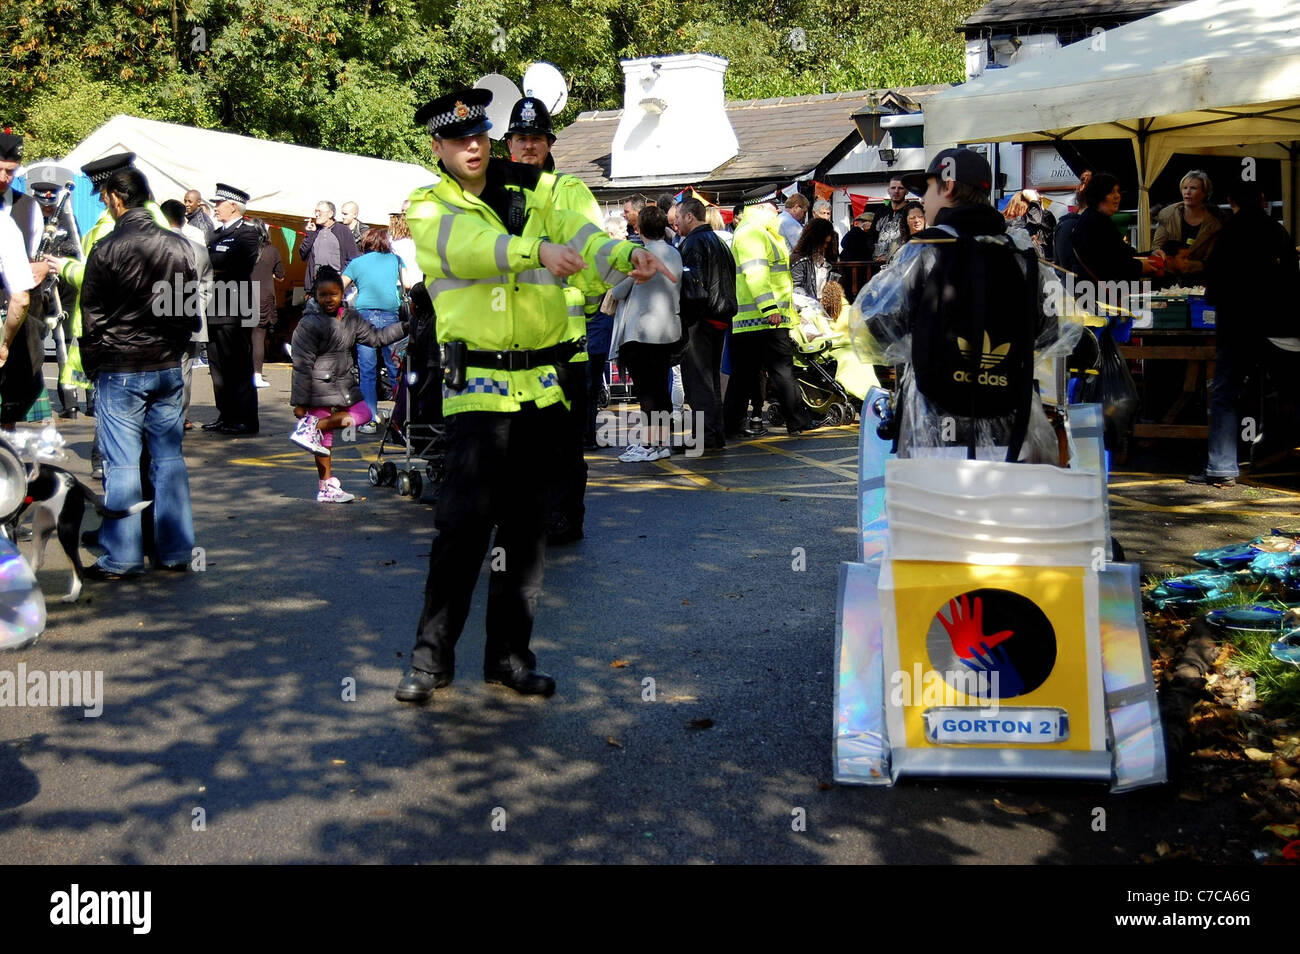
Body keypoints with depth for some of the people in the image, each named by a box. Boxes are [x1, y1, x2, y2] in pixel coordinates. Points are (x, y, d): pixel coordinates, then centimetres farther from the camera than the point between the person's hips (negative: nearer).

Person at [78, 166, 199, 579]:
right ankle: (175, 550, 13)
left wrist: (93, 364, 6)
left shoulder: (107, 248, -10)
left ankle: (122, 557, 5)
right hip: (169, 367, 5)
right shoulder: (179, 245, 4)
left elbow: (92, 315, -5)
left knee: (122, 464, 0)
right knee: (169, 458, 9)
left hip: (120, 370, -4)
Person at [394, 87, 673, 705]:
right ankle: (431, 656, 3)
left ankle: (509, 654, 20)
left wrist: (626, 255, -28)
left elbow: (577, 234, -7)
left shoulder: (532, 193, 11)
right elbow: (471, 247, -19)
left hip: (541, 384, 4)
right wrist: (537, 250, -36)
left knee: (525, 522, 9)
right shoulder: (429, 210, 3)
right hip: (478, 385, -3)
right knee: (465, 519, -10)